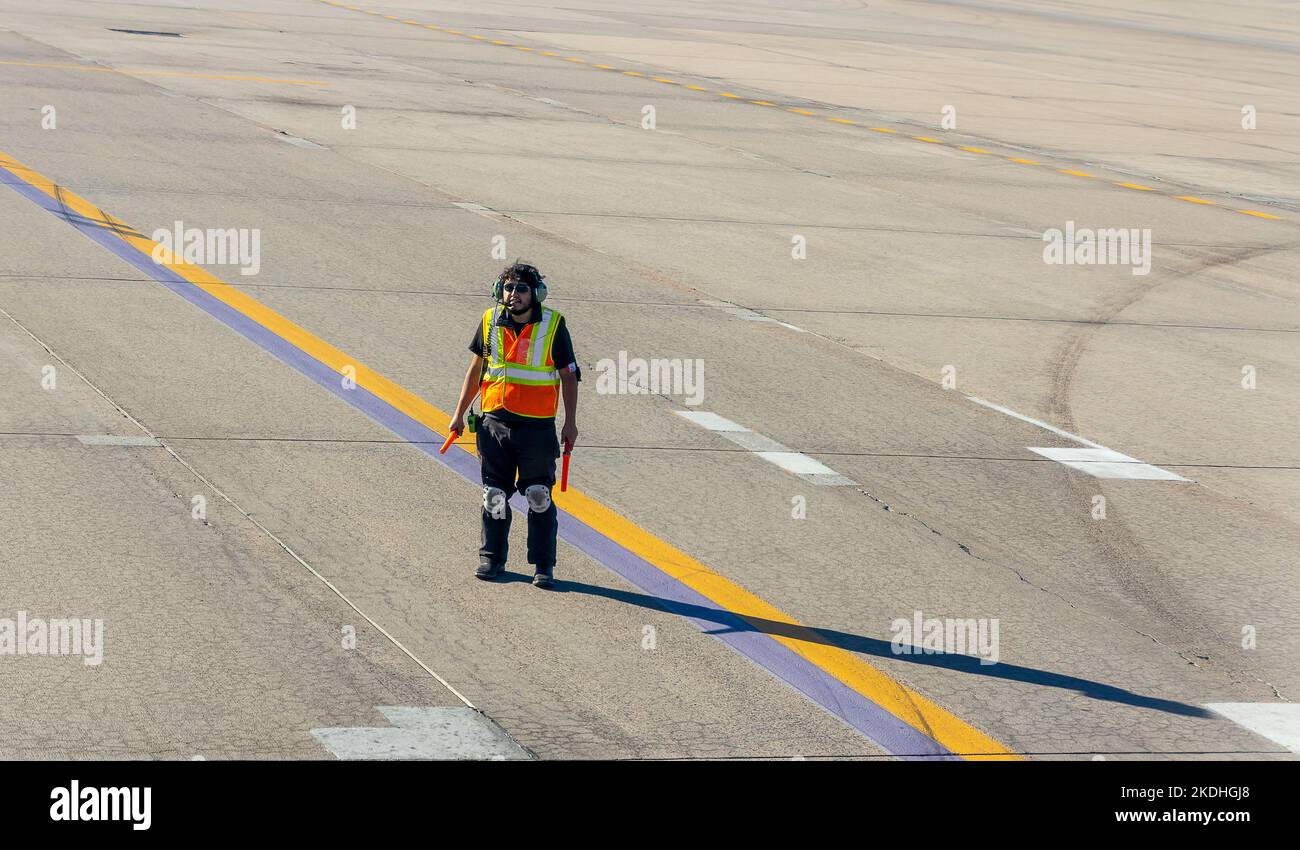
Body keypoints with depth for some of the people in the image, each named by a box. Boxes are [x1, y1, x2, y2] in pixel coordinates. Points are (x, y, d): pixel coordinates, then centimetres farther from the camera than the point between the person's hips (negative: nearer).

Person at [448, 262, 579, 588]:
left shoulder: (552, 325, -6)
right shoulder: (490, 322, 3)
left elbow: (568, 375, 0)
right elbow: (475, 369, 13)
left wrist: (570, 423, -3)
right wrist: (459, 413, 12)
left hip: (537, 426, -3)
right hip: (495, 422, 3)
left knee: (539, 498, 0)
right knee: (494, 496, 8)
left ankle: (543, 566, 7)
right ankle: (491, 558, 20)